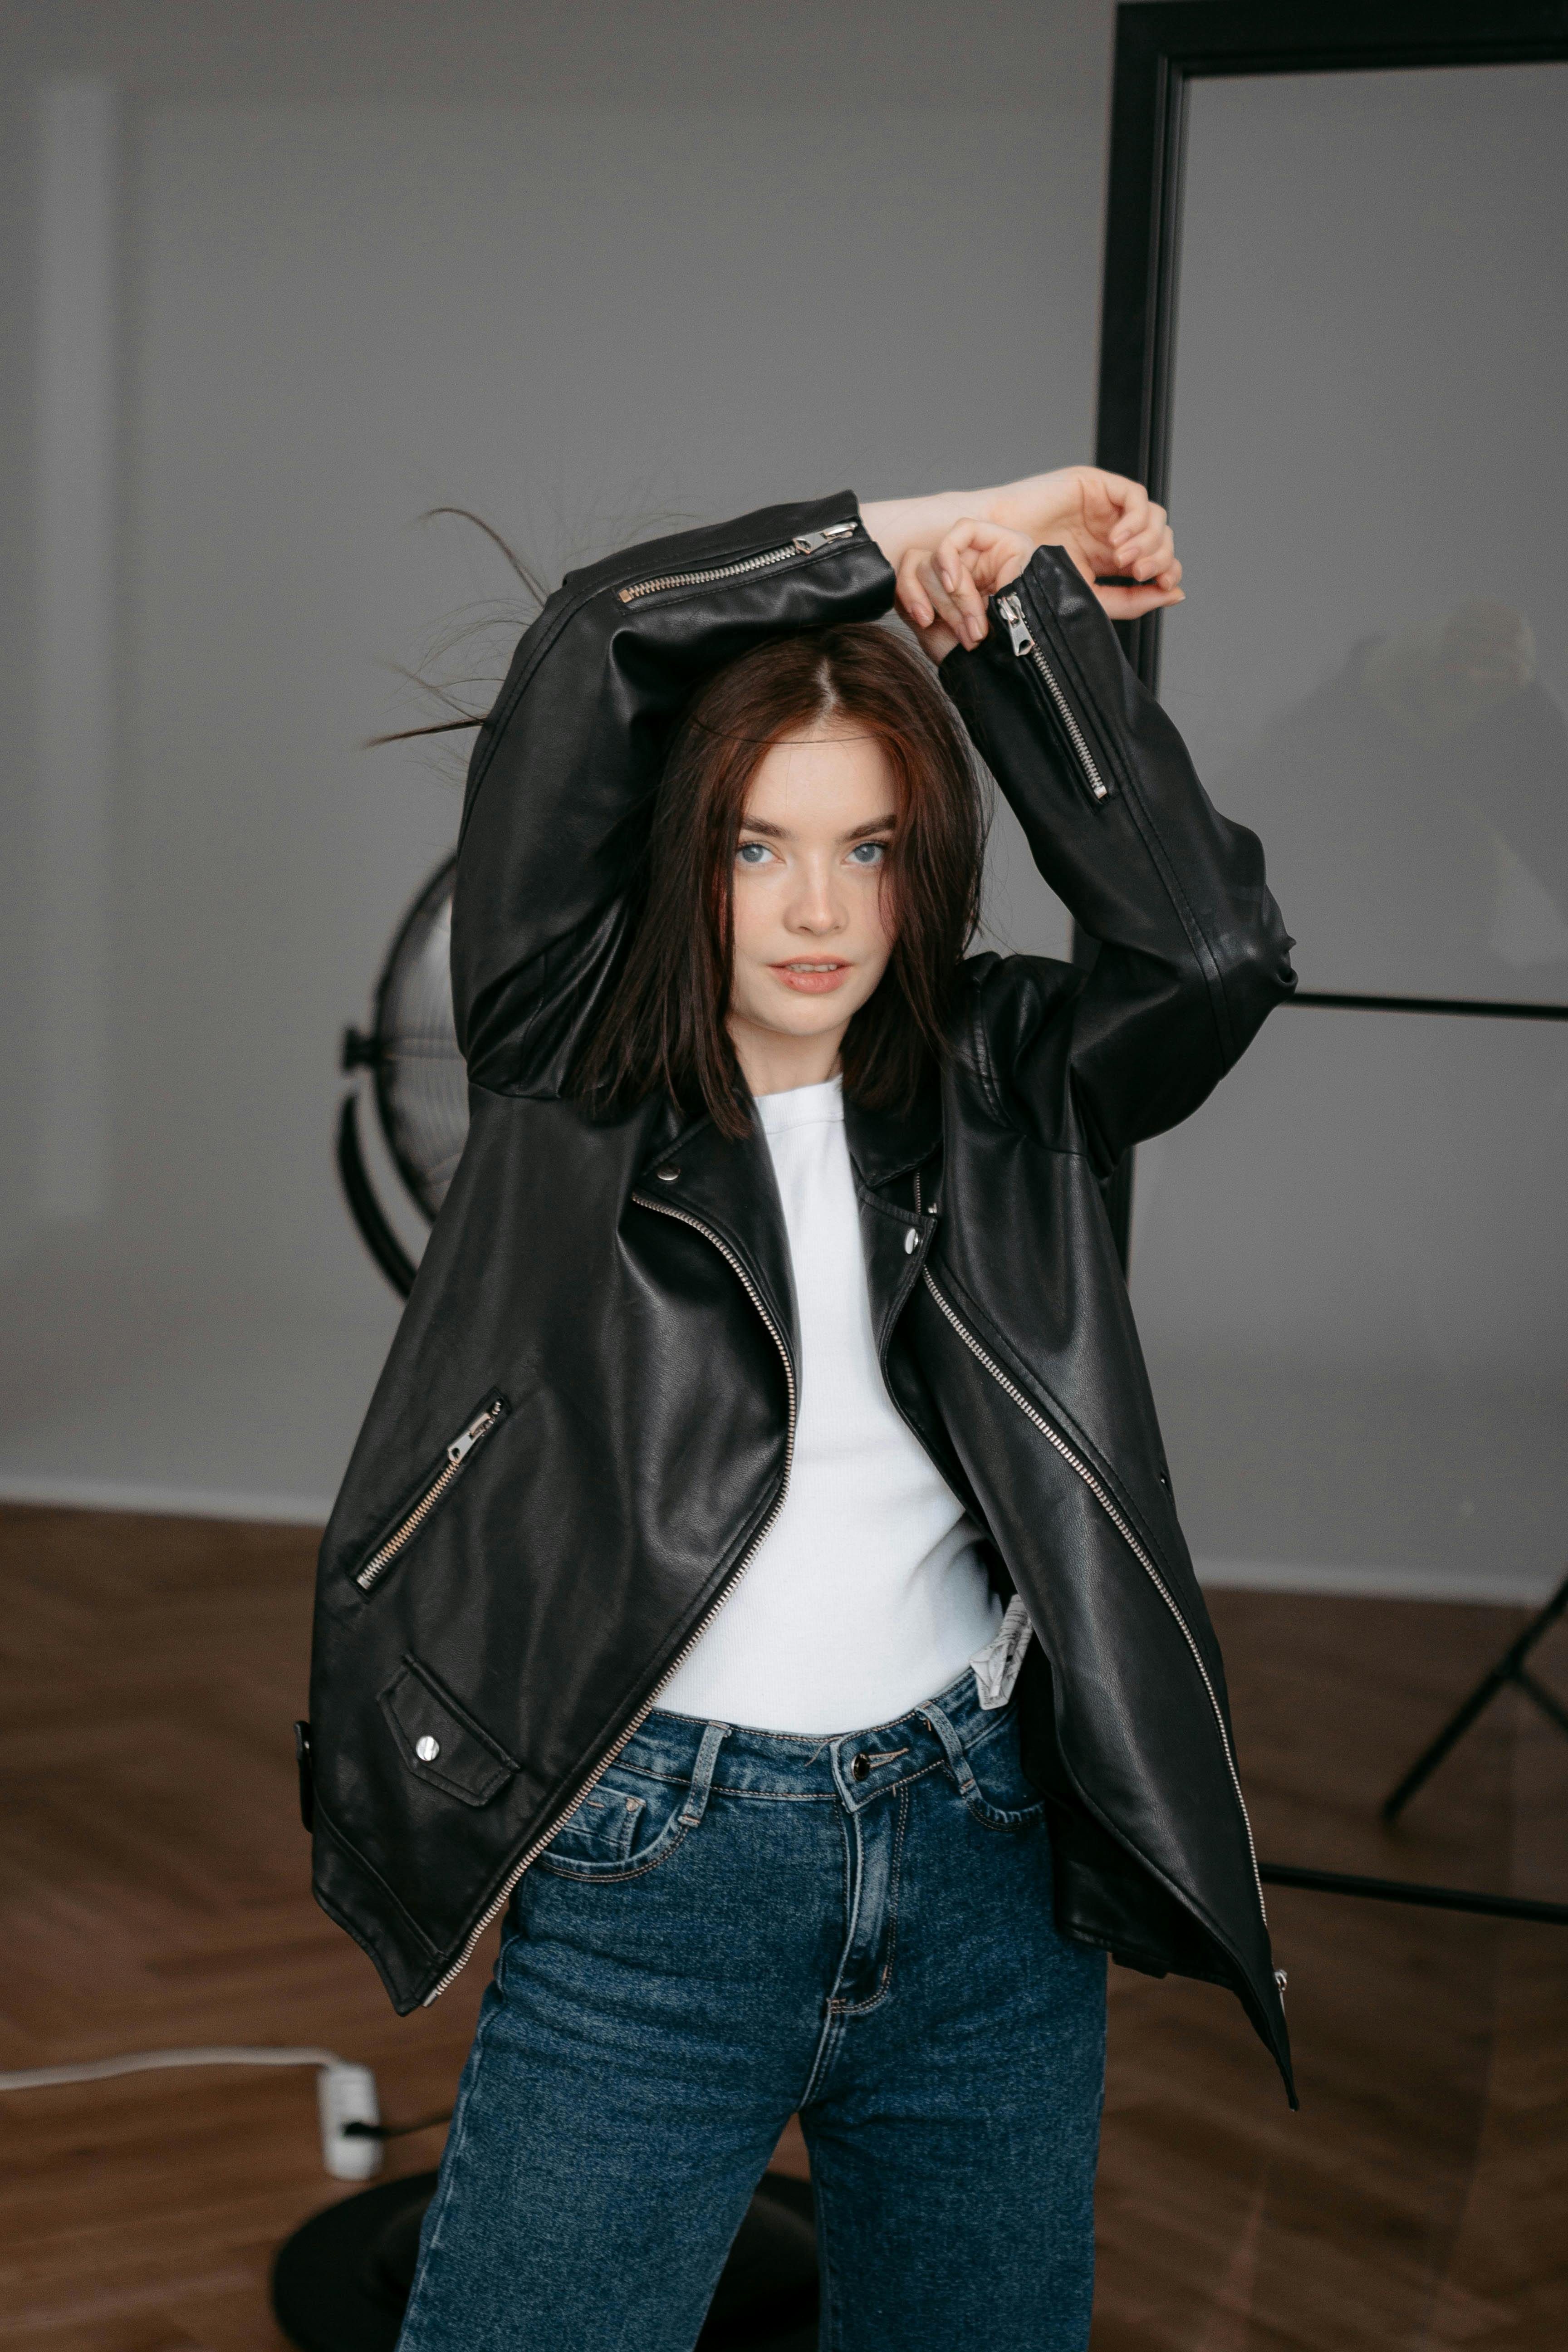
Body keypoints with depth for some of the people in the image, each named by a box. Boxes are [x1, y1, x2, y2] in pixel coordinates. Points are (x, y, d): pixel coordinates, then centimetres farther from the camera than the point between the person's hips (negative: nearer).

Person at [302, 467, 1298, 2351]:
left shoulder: (997, 1083, 4)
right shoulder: (574, 1065, -4)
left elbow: (1216, 951, -14)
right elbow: (593, 652, -15)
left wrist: (1024, 601, -9)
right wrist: (911, 540, -7)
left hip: (985, 1866, 3)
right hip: (653, 1874, -3)